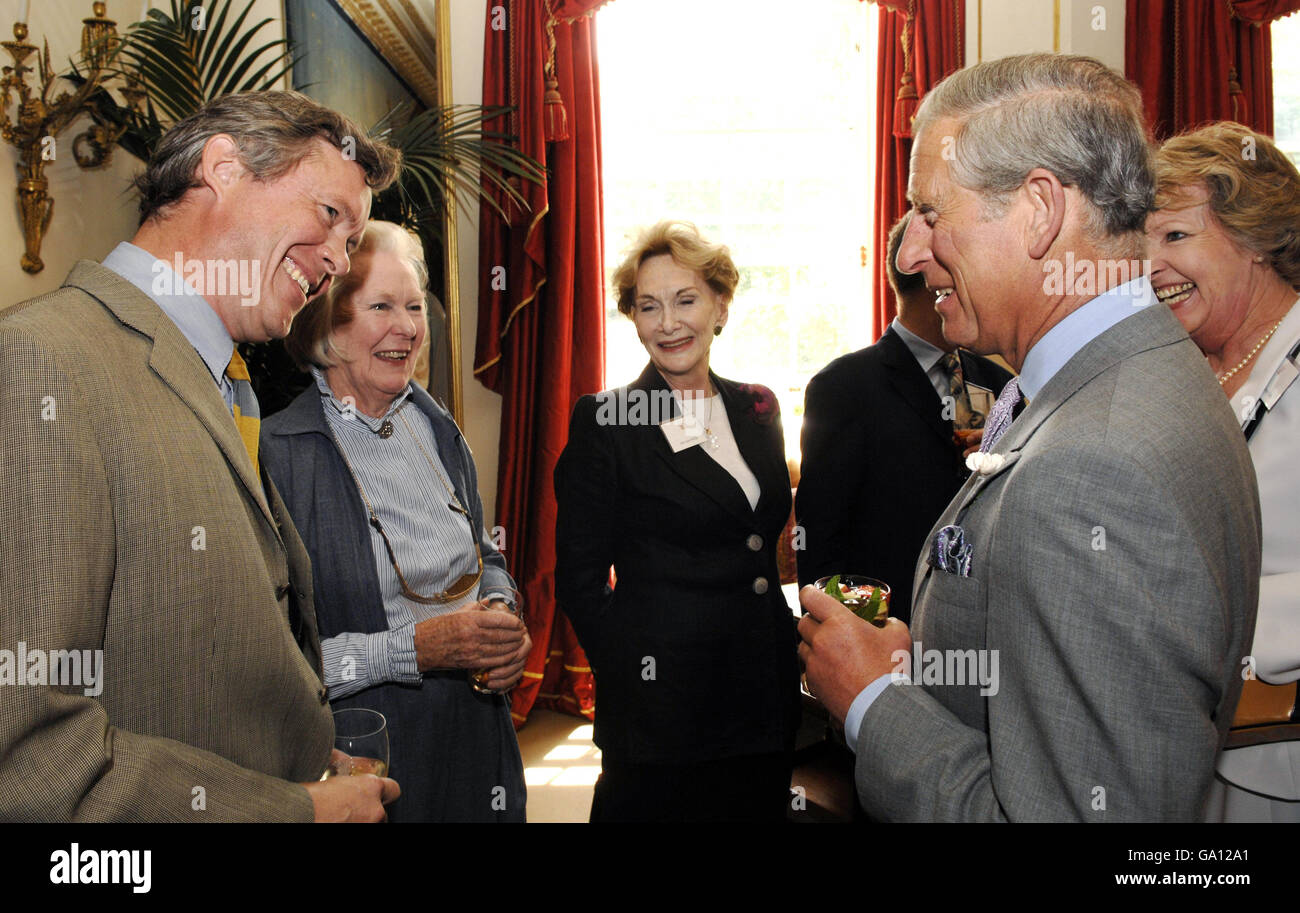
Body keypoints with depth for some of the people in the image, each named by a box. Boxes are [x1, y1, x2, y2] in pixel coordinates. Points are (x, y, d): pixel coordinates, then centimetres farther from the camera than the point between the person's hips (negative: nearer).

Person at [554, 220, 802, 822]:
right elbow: (580, 580, -7)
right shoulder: (603, 422, -8)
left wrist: (788, 654, 9)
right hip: (660, 711, -5)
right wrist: (631, 674, -11)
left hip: (767, 700, 5)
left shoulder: (757, 410, 7)